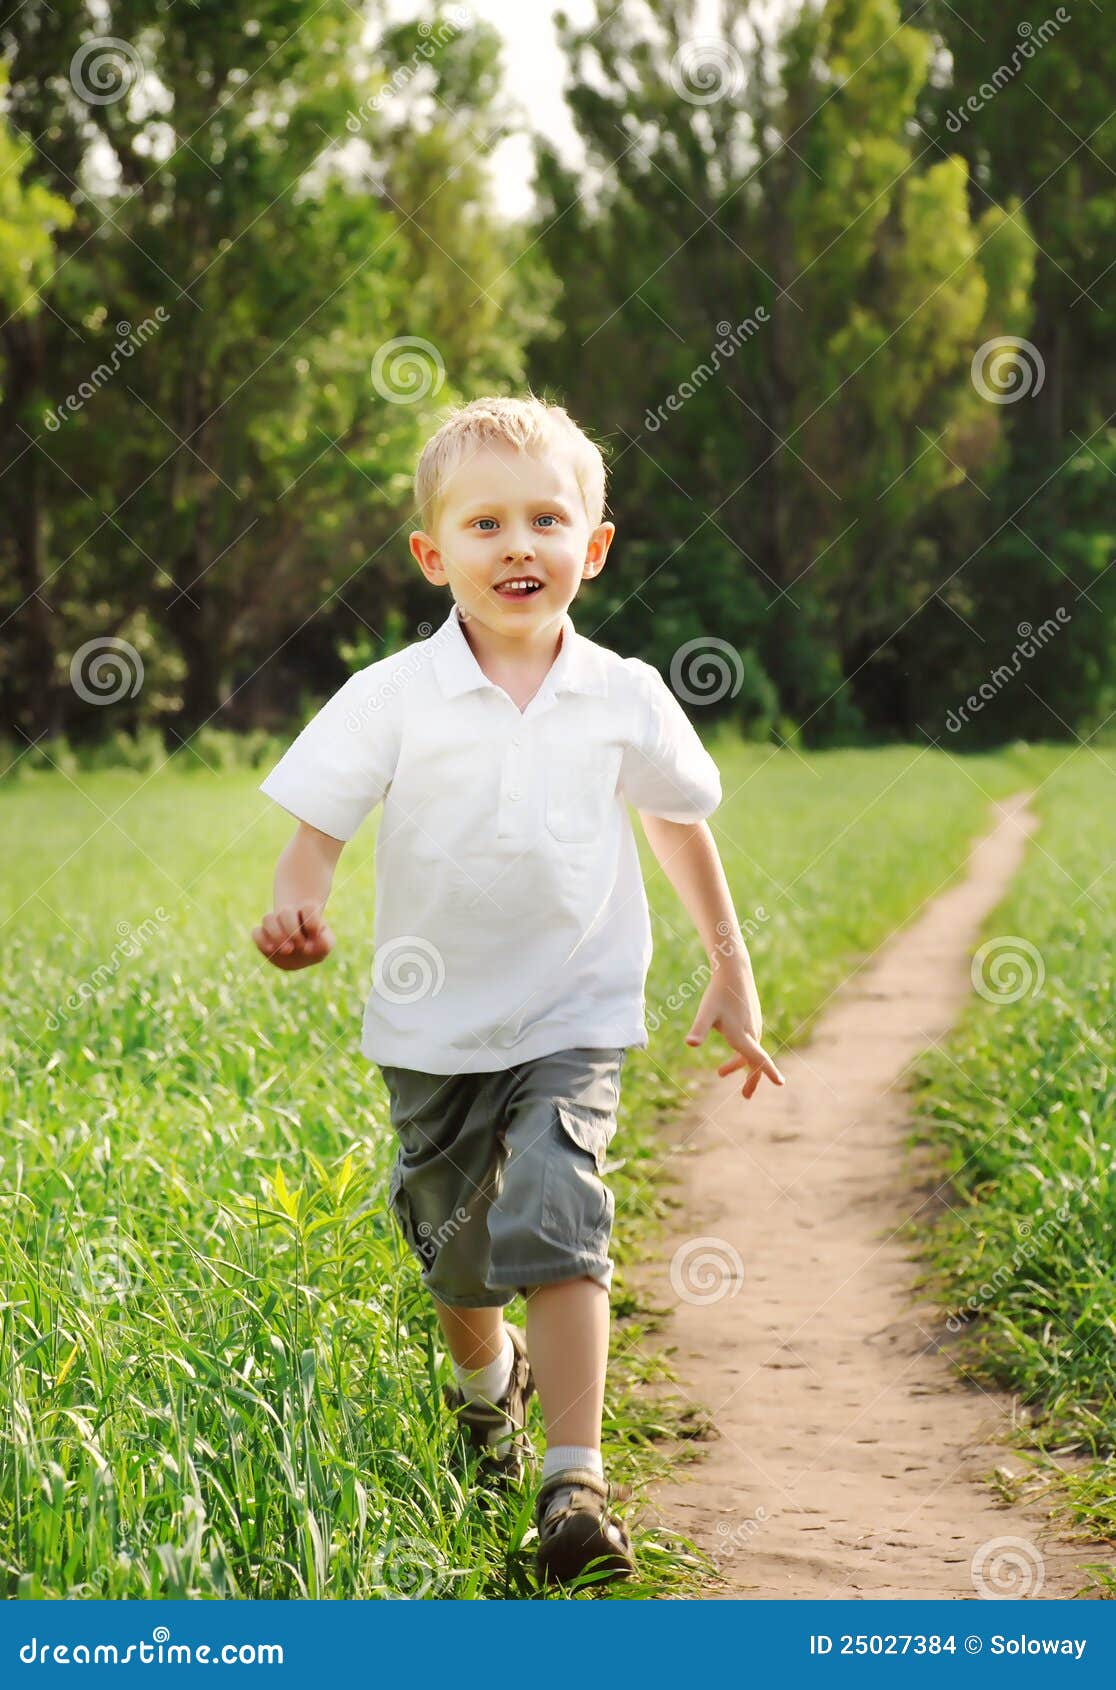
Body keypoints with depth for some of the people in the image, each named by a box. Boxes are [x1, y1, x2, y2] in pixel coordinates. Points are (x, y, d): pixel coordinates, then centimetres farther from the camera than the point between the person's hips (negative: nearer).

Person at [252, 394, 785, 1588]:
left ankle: (576, 1483, -17)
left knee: (556, 1222, -19)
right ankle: (487, 1382, 48)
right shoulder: (391, 698, -10)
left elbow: (682, 824, 11)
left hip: (572, 1021, -1)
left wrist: (731, 970, 17)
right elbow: (316, 828, -11)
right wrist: (295, 910, -33)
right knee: (456, 1256, 15)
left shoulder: (625, 698, -4)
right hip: (434, 1028, 1)